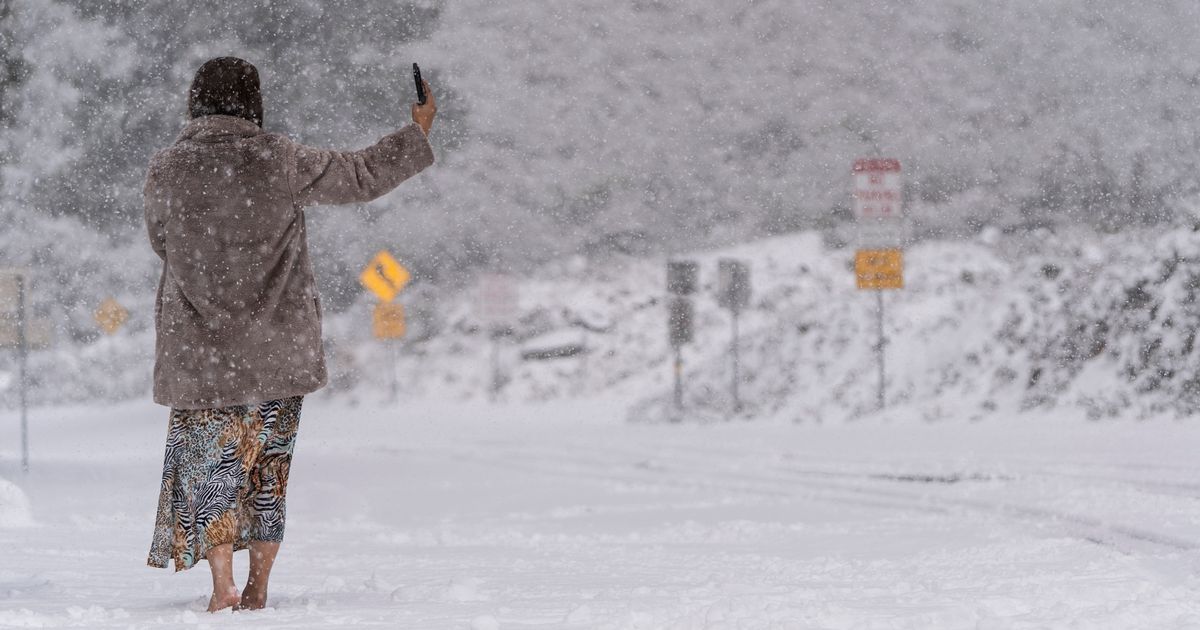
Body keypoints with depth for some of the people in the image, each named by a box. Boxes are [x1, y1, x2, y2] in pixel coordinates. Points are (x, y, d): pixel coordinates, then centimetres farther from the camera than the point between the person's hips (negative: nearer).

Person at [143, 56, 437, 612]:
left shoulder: (164, 171, -4)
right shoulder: (279, 161, -8)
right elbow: (362, 177, 2)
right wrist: (419, 132, 16)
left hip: (198, 347, 0)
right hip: (278, 347, 0)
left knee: (209, 461, 7)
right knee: (268, 464, 11)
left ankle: (222, 585, -6)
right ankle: (257, 589, 13)